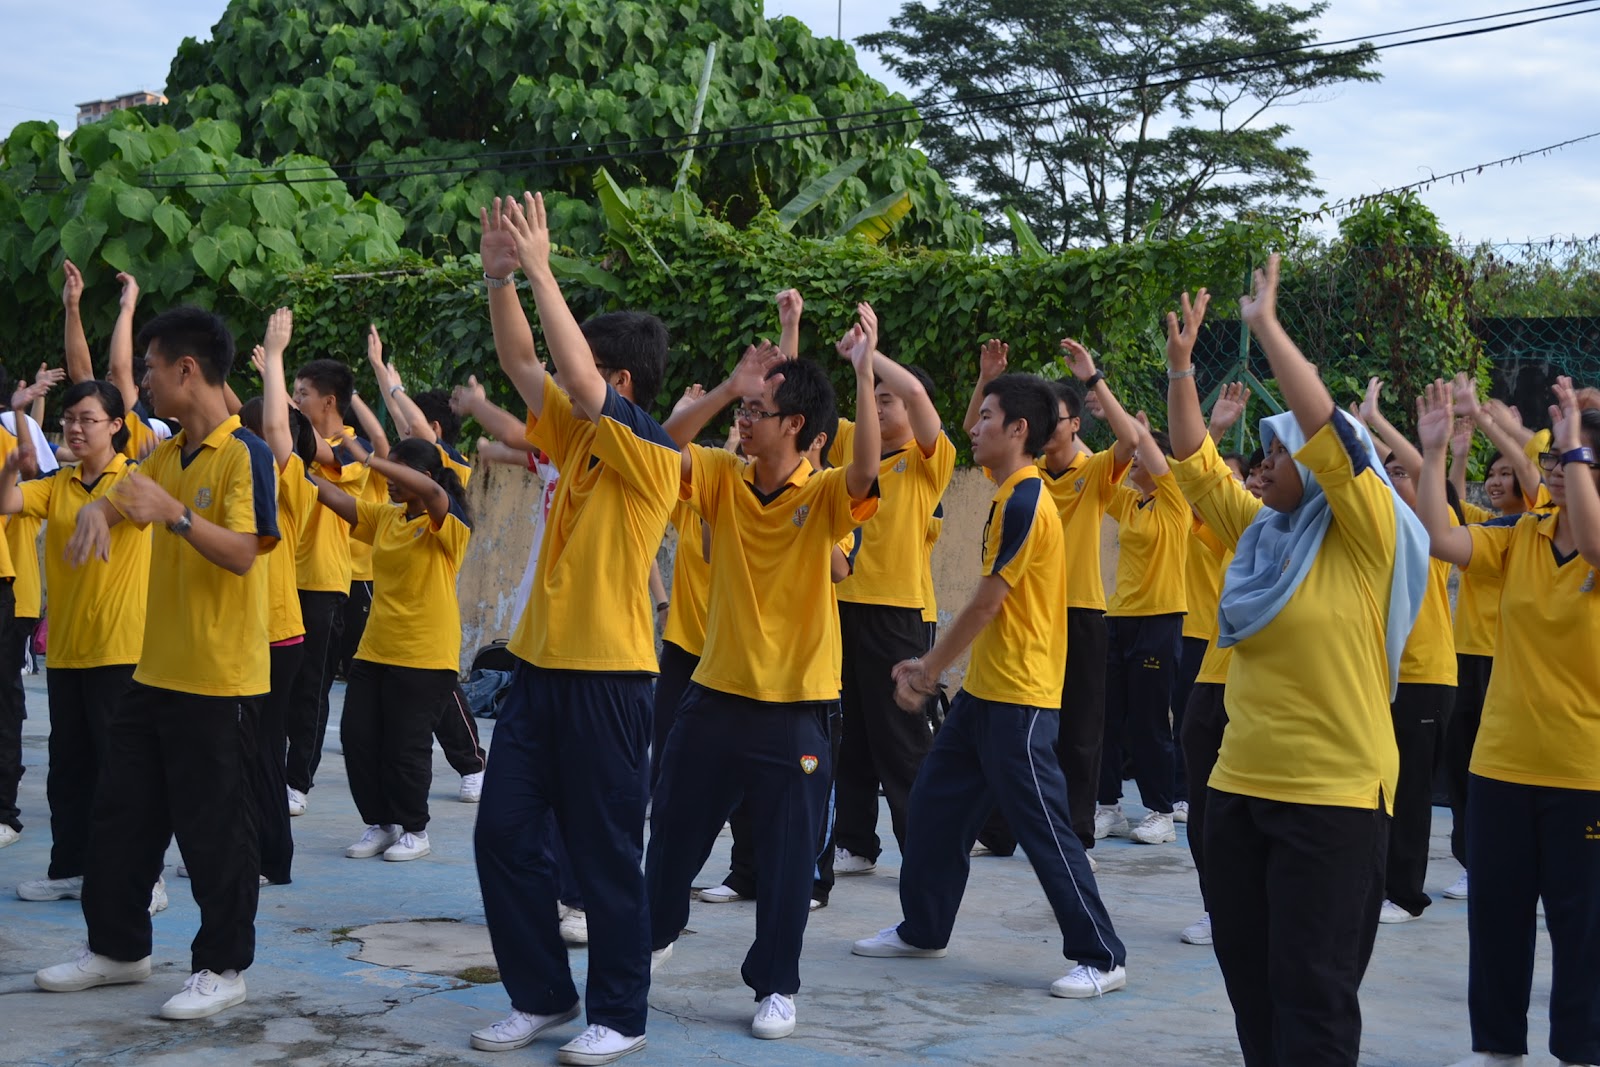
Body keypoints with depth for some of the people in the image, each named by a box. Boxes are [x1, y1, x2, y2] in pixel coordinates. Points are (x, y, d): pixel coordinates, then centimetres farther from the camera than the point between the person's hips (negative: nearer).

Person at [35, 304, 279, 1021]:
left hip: (218, 679, -8)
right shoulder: (169, 454, 12)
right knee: (122, 811, 14)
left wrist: (175, 514, -35)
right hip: (158, 669, 9)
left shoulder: (245, 455, -13)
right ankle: (118, 948, 28)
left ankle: (223, 967, 13)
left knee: (213, 826, 0)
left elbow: (243, 553, -22)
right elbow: (112, 504, 15)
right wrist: (96, 512, -8)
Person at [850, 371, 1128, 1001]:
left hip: (1019, 697, -10)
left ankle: (1102, 958, 2)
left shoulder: (1025, 501, -18)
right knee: (935, 805, 15)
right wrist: (930, 666, 16)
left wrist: (928, 672, -8)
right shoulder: (1011, 496, 14)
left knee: (1042, 827, -6)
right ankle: (922, 930, 29)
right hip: (983, 690, 10)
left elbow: (986, 603, -17)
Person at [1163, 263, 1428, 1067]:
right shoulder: (1261, 533, 9)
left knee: (1311, 989, -1)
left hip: (1334, 798, -7)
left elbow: (1329, 433, -20)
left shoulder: (1368, 541, -9)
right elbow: (1194, 463, 14)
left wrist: (1266, 327, -16)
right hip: (1239, 789, 7)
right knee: (1249, 978, 13)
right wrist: (1181, 363, 5)